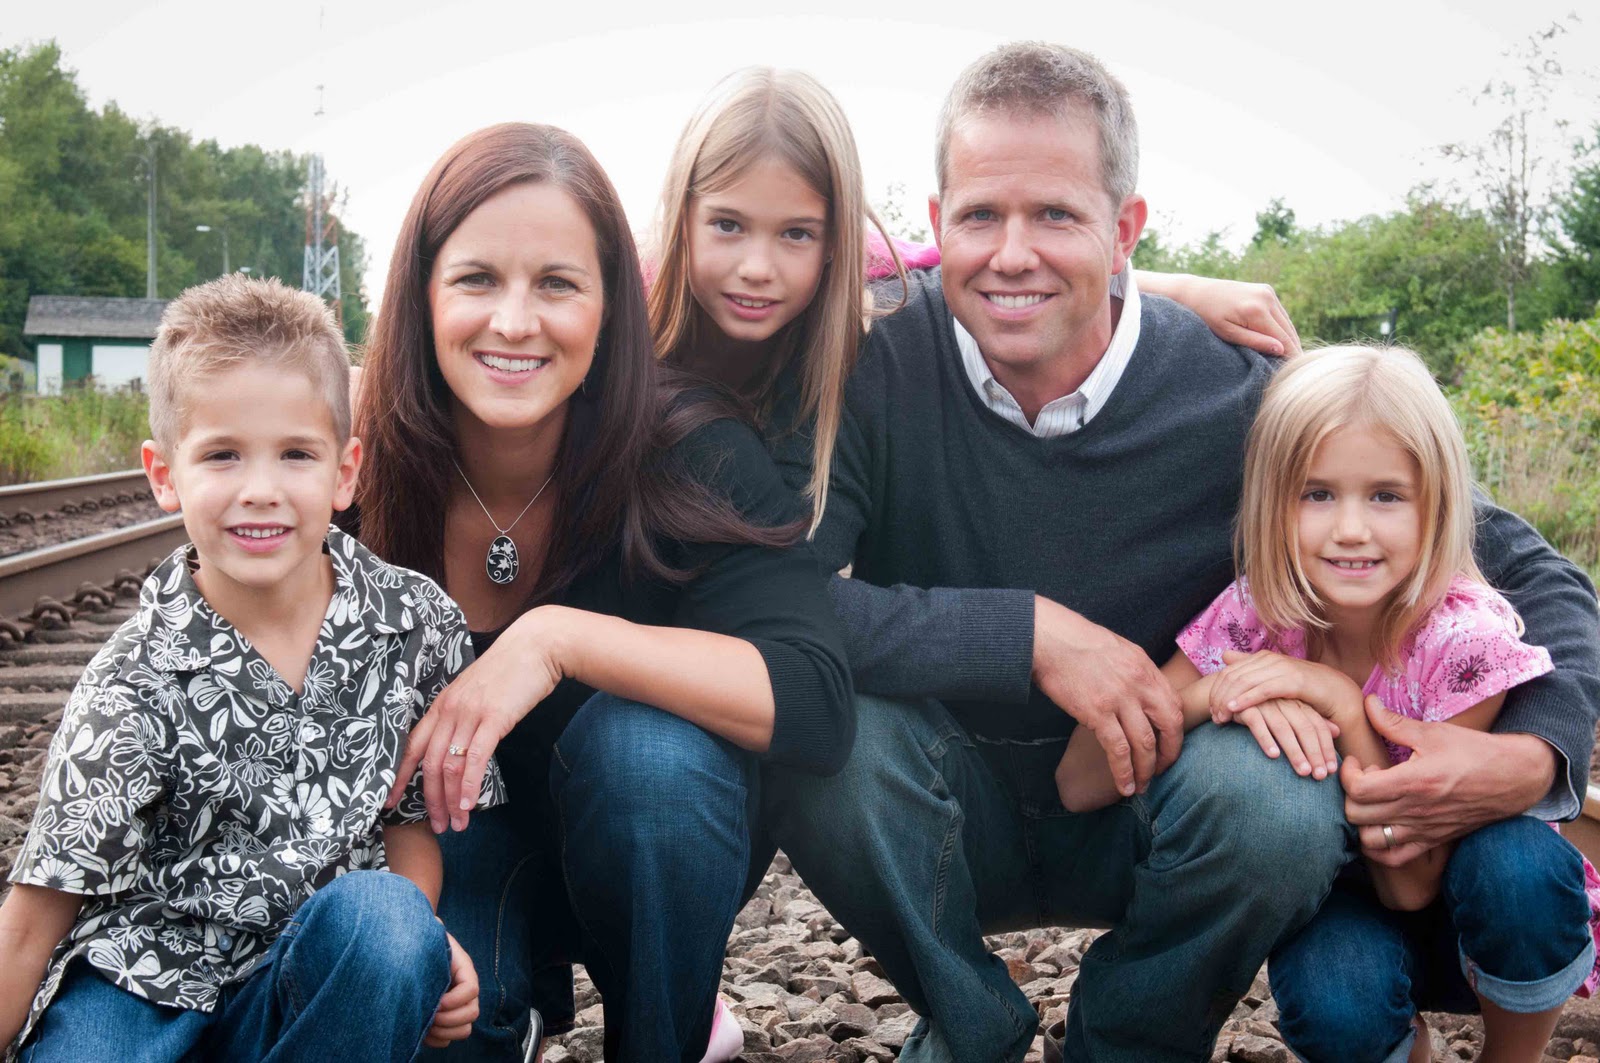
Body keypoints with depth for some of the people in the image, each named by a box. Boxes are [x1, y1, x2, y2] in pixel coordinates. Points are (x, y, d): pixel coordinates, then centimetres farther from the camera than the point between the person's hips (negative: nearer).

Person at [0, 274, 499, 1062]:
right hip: (142, 988, -3)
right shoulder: (136, 688, -14)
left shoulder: (417, 621, -6)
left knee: (381, 914, -30)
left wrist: (422, 946, -8)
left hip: (309, 980, 4)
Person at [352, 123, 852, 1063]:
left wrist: (559, 636, -39)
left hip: (657, 850, 0)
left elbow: (818, 706, -32)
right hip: (451, 851, 1)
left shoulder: (692, 451, -21)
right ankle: (518, 982, 6)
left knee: (644, 746, -34)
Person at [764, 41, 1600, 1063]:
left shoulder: (1237, 392, -17)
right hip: (953, 825, 0)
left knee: (1276, 791, -30)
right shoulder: (880, 365, -18)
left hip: (1152, 817, 0)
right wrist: (1029, 633, -33)